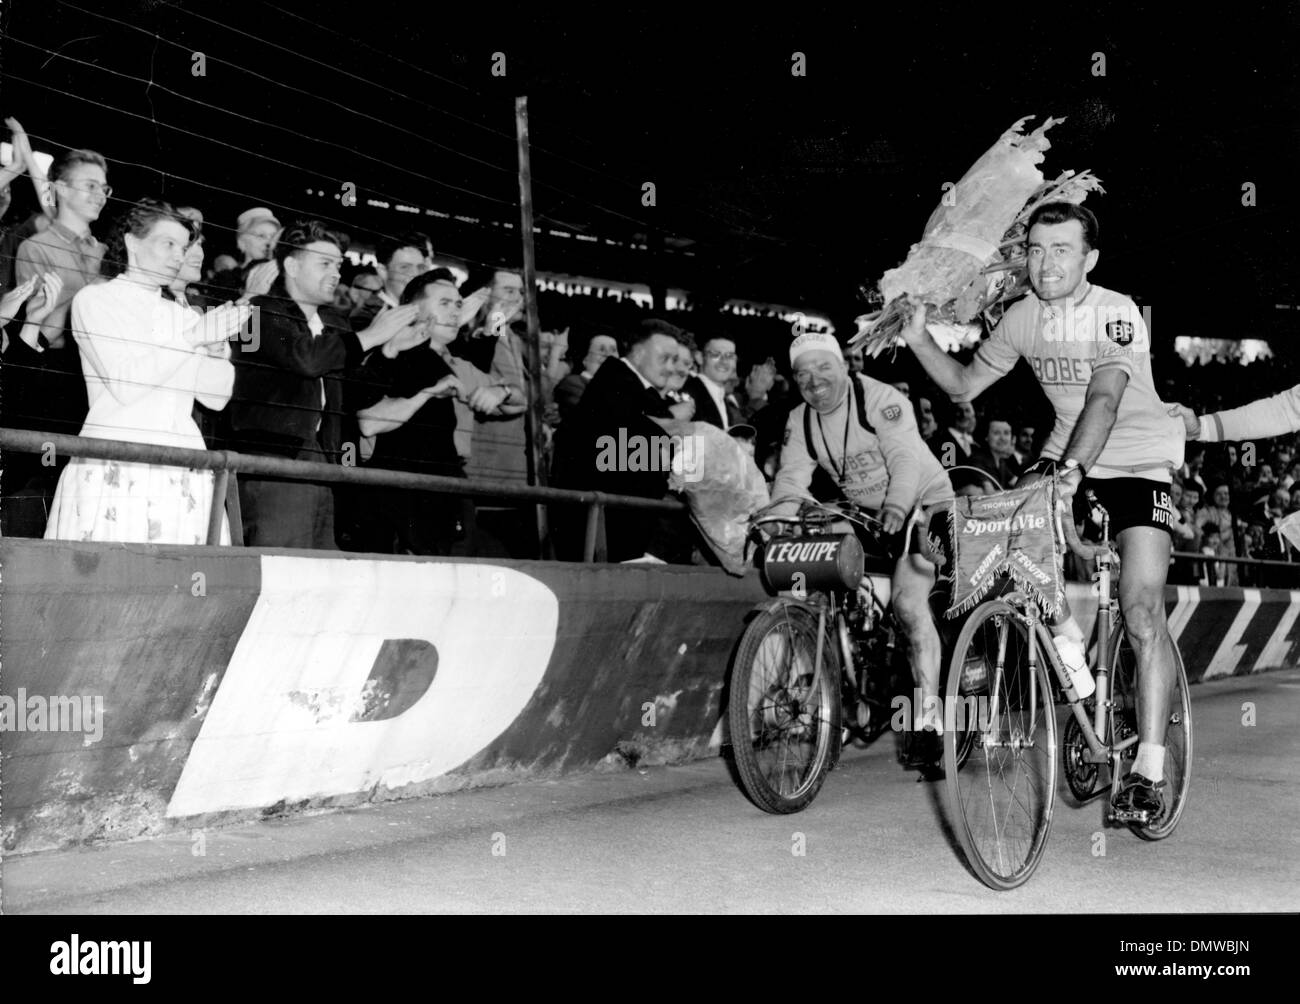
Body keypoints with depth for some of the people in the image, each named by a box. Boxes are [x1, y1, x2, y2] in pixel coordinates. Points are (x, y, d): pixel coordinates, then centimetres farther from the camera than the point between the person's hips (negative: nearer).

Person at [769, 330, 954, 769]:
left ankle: (928, 720, -18)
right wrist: (774, 522, -28)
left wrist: (897, 507, -46)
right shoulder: (800, 420, 0)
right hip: (864, 514, 7)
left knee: (909, 601, -21)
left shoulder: (880, 399, -18)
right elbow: (791, 476, -10)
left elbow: (904, 458, -29)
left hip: (922, 501, -7)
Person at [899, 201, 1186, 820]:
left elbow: (1103, 400, -33)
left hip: (1138, 464, -6)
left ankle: (1149, 770, -12)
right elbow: (965, 385, 6)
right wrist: (920, 340, -9)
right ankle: (1068, 647, 7)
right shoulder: (1022, 317, -1)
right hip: (1066, 455, 6)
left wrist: (1071, 470, -48)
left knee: (1142, 612, -16)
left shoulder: (1116, 314, -19)